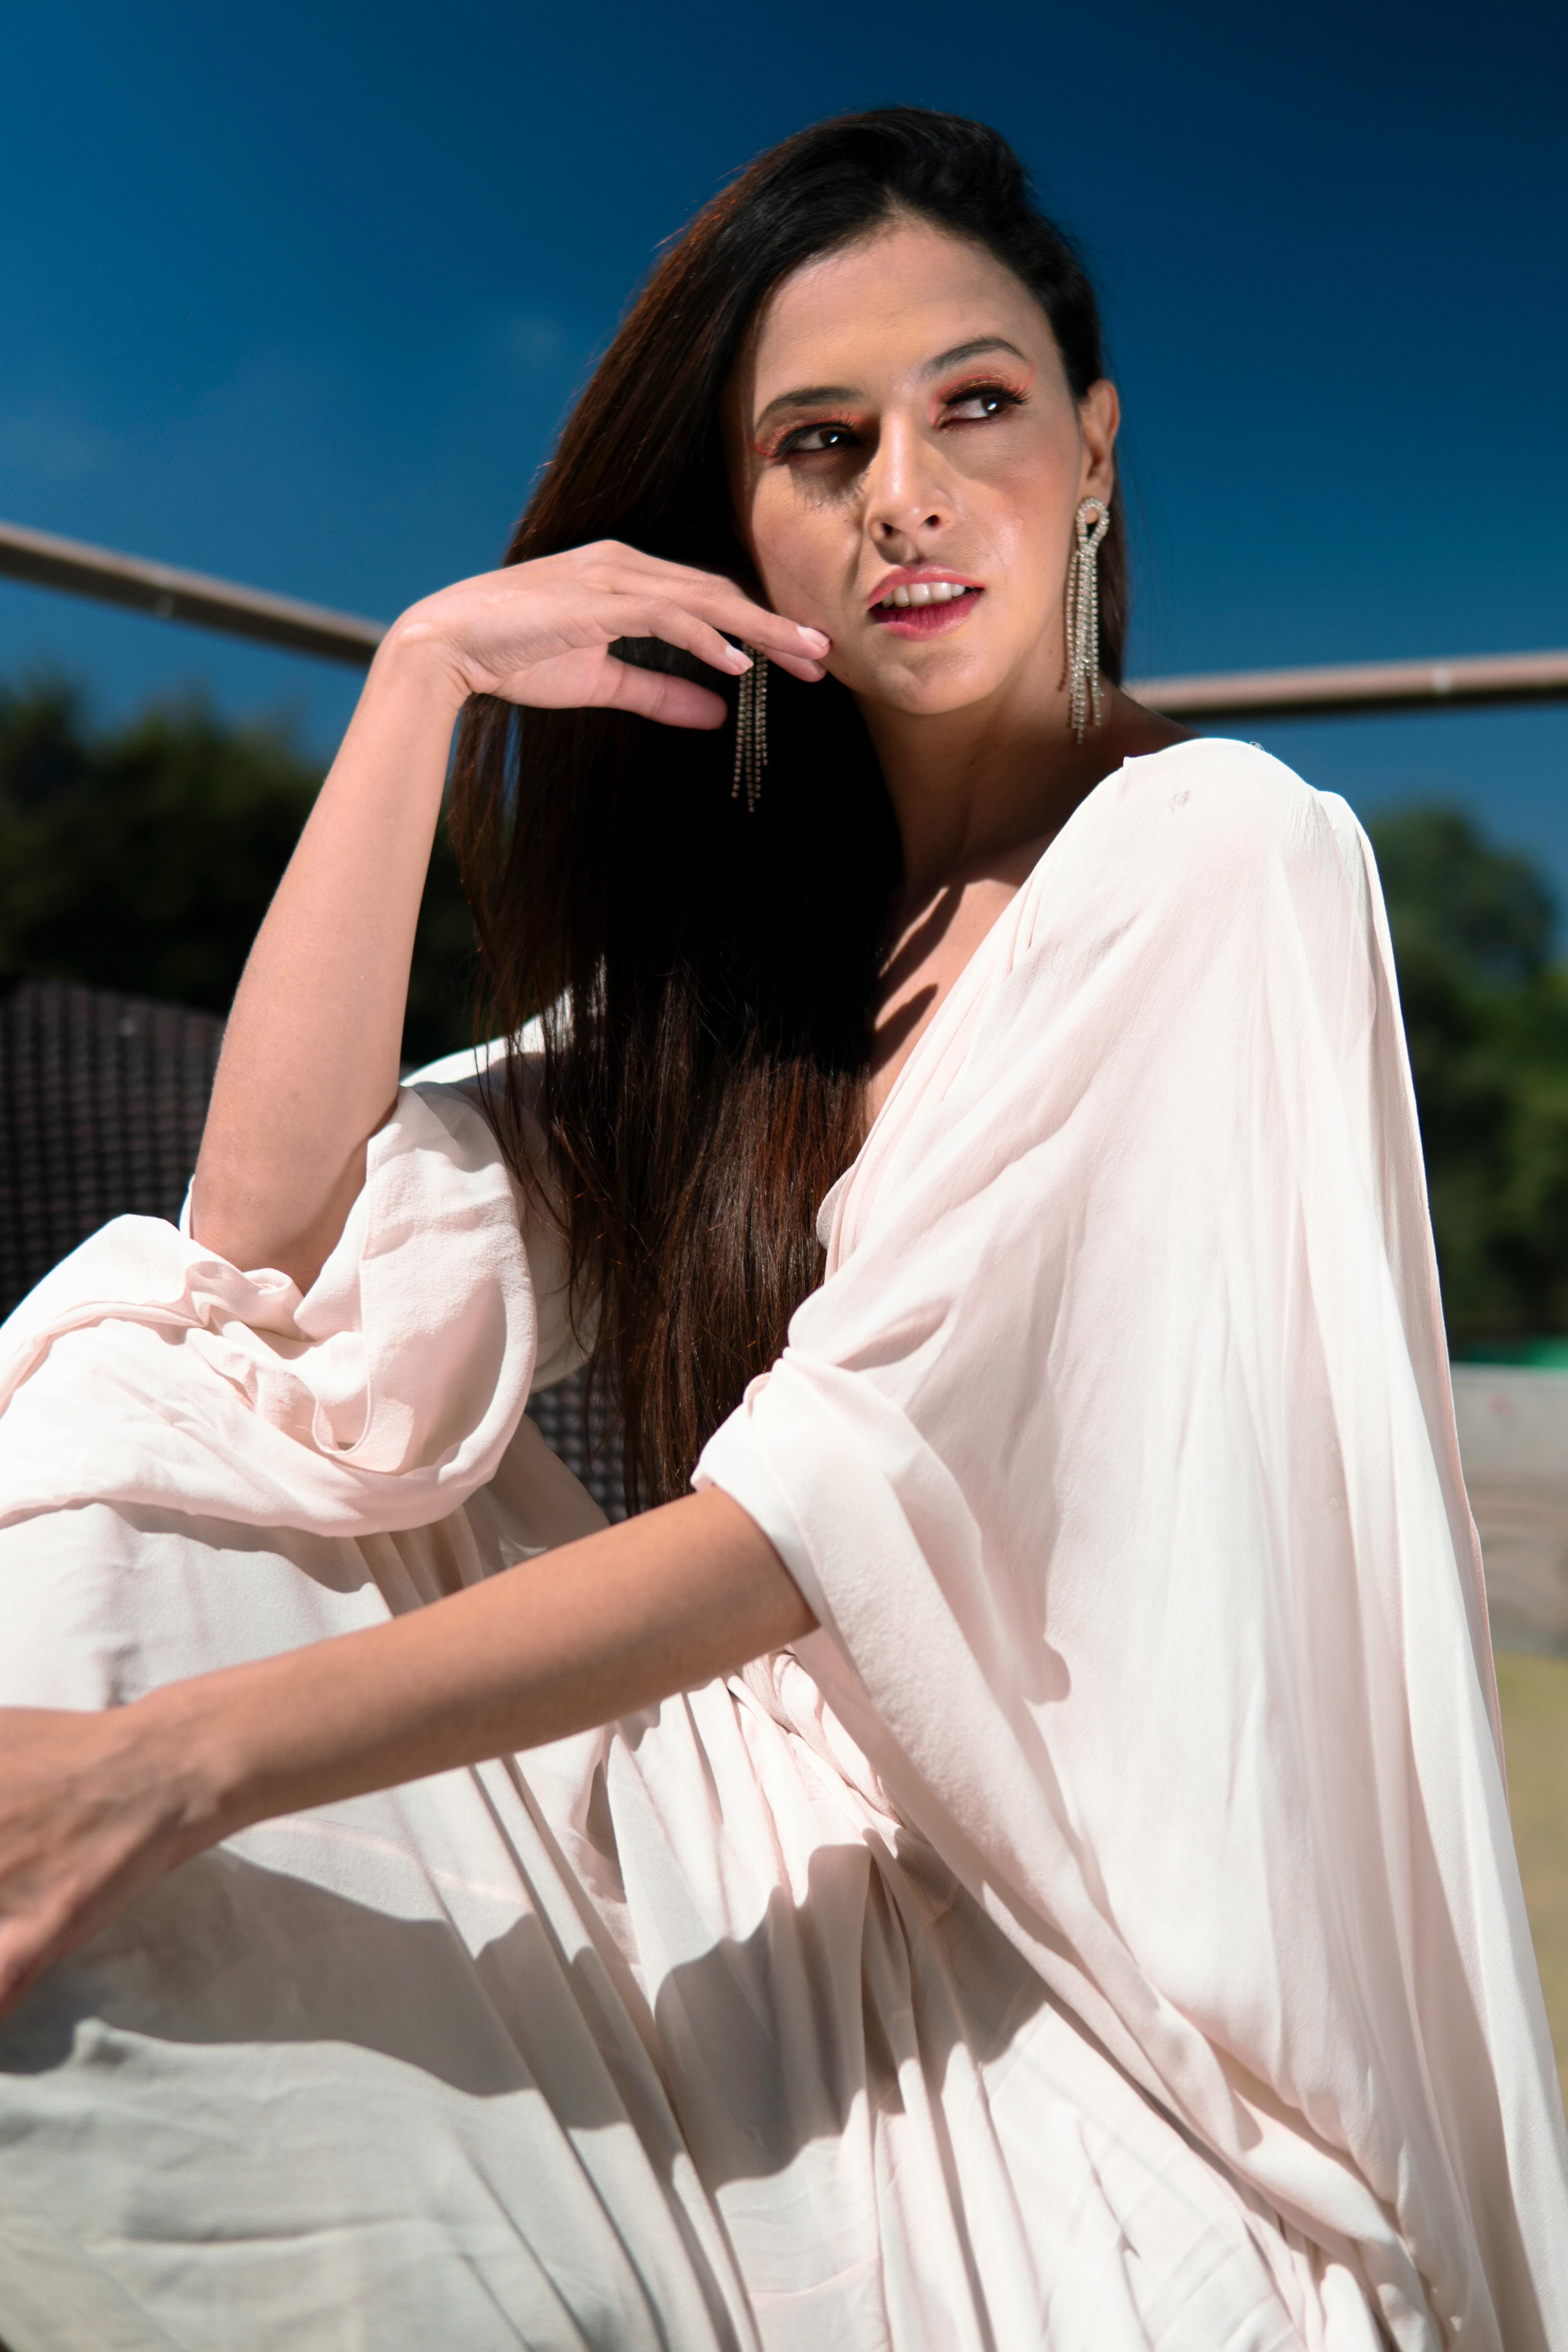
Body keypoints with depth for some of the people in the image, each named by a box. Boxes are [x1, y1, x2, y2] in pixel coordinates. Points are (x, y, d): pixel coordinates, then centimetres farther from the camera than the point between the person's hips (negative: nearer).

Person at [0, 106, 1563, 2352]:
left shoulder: (1214, 850, -11)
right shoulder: (754, 938, 10)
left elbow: (867, 1490, -21)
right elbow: (278, 1239, 0)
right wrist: (420, 685, -4)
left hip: (1087, 1922, -5)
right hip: (787, 1846, 6)